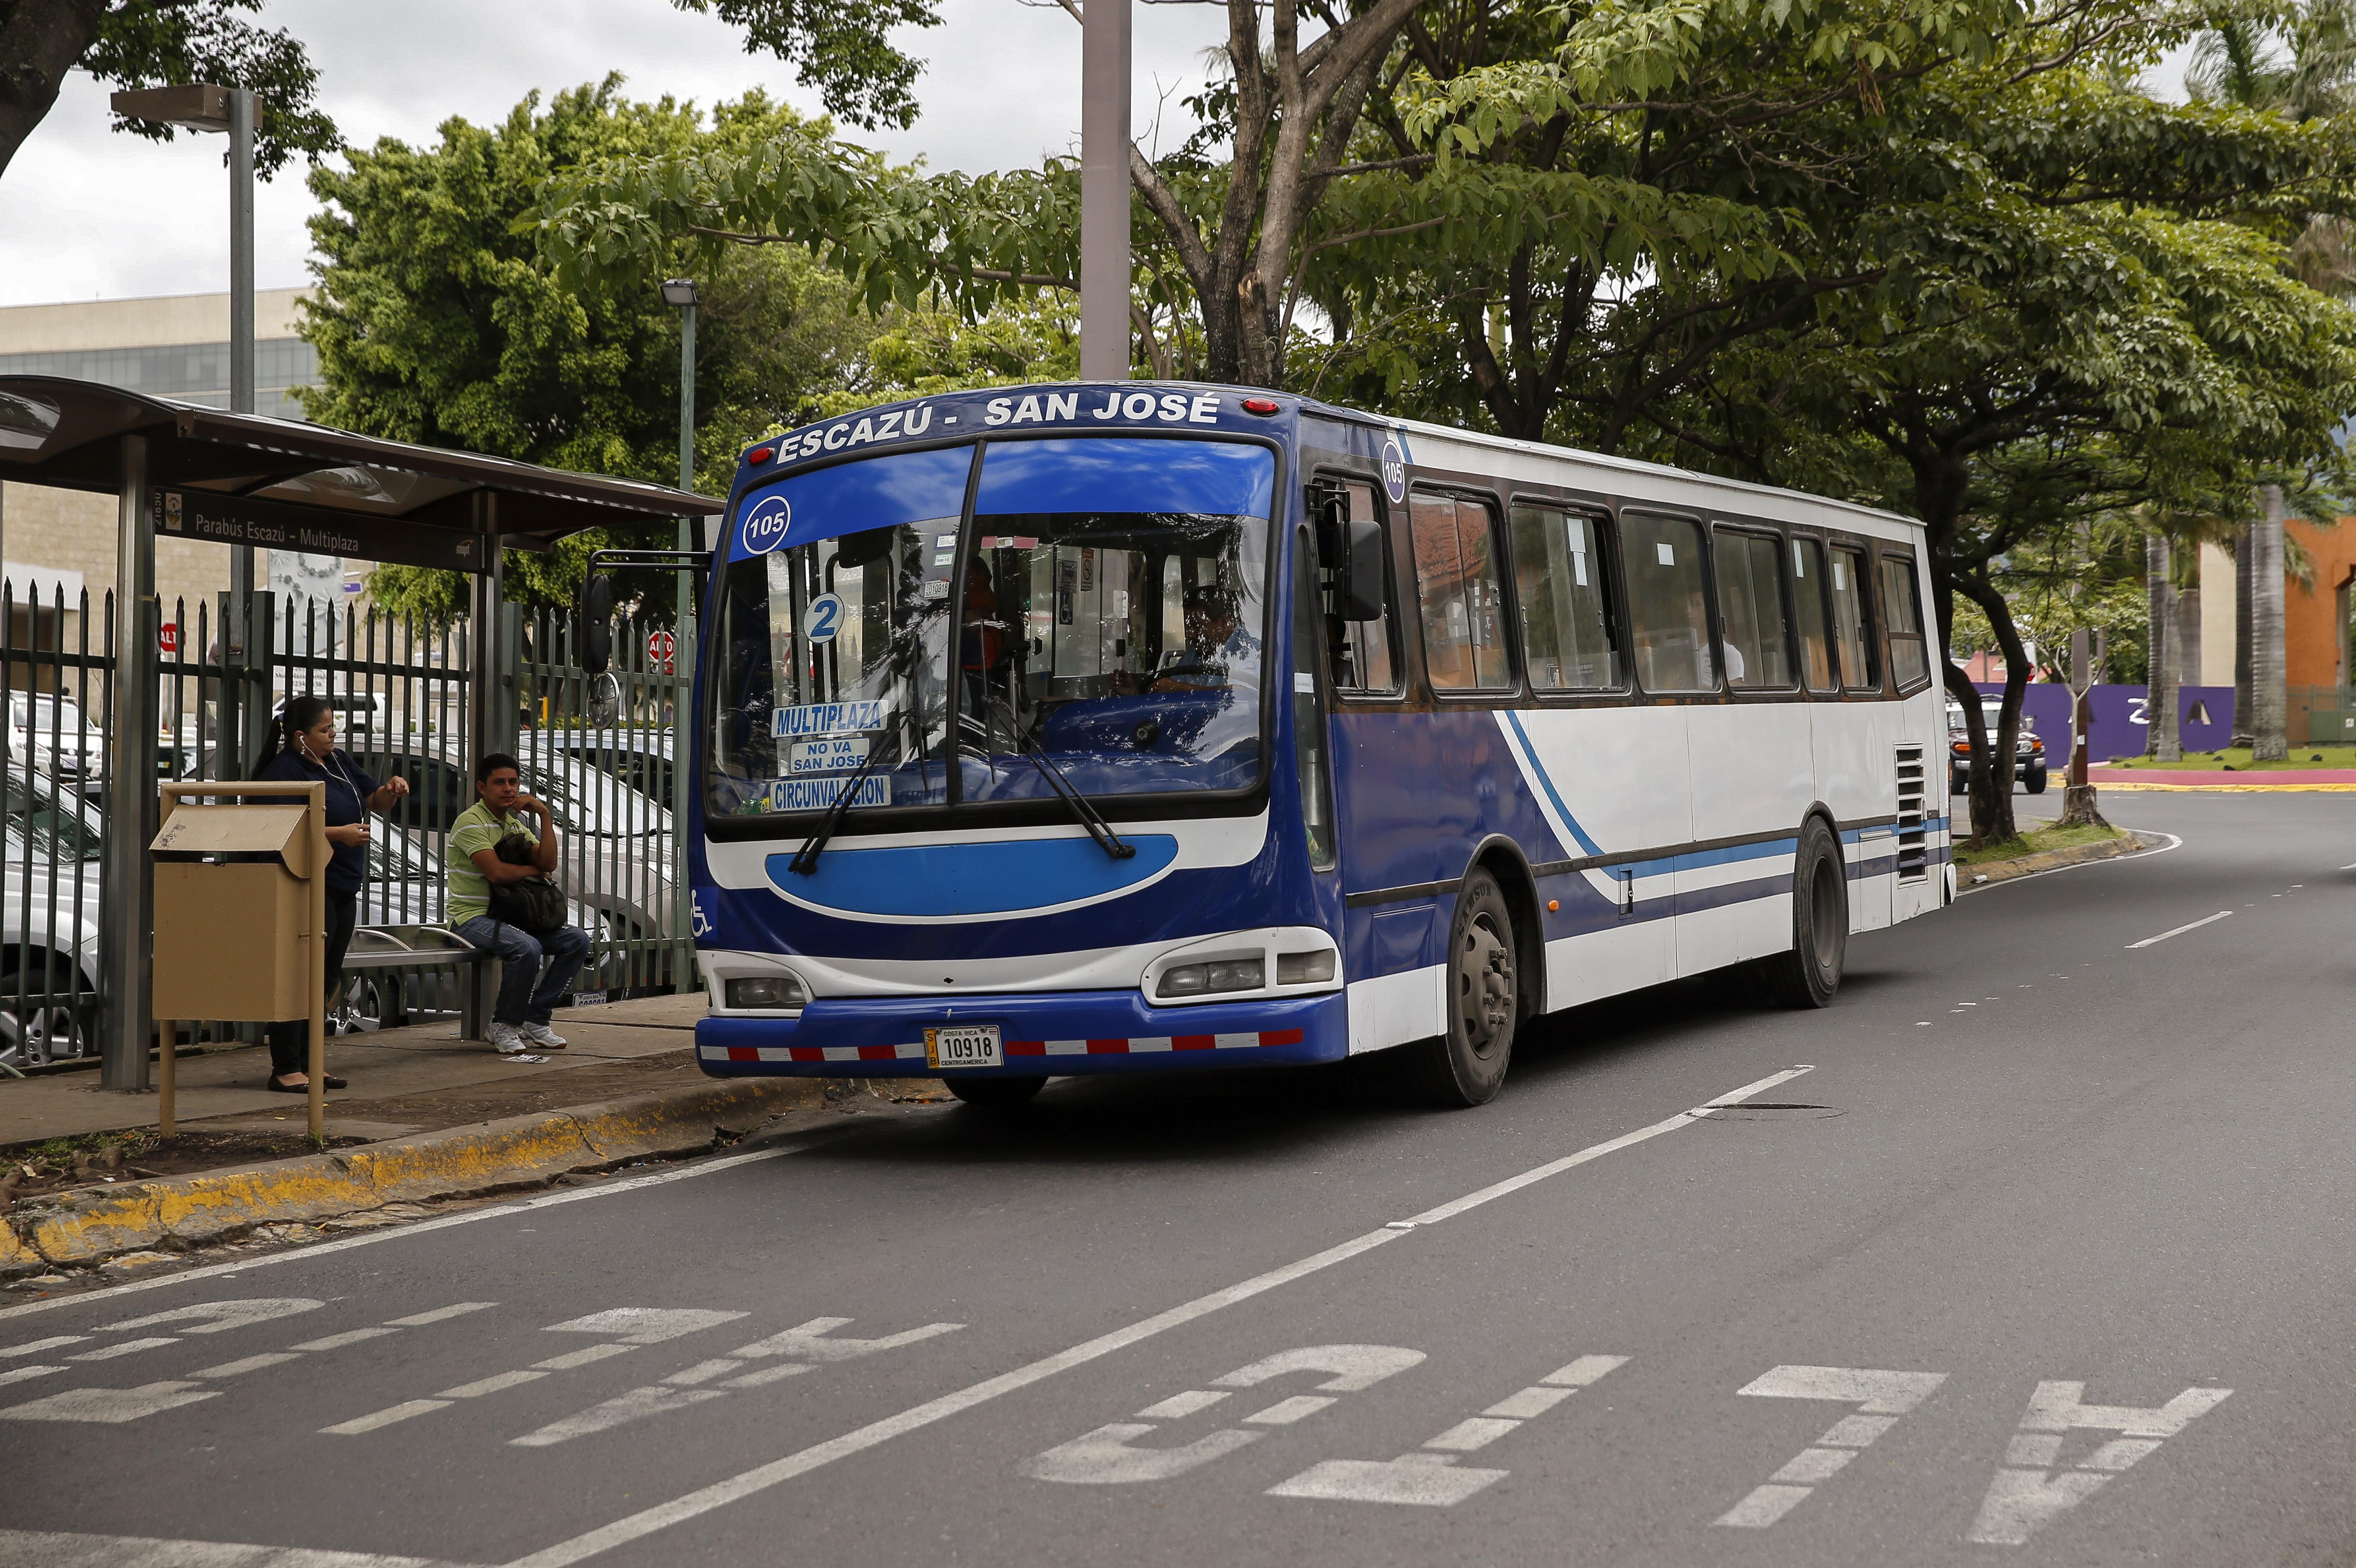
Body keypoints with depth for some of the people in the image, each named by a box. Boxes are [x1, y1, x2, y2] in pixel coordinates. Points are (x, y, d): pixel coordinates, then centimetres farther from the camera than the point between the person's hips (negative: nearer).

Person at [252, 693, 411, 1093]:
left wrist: (391, 791, -1)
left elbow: (375, 800, 22)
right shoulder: (284, 772, -12)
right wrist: (338, 834, -22)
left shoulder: (339, 763, 15)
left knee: (327, 978, 12)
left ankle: (307, 1063, 20)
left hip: (343, 887, 10)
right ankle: (285, 1070, -5)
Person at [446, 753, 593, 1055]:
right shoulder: (471, 821, -10)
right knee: (527, 948, -35)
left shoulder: (516, 824, 17)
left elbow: (549, 863, 2)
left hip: (509, 916, 8)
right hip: (472, 917, -8)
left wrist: (544, 815, -5)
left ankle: (535, 1021, -2)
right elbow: (496, 872, -22)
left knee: (577, 940, -6)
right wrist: (534, 870, -3)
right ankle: (504, 1026, -15)